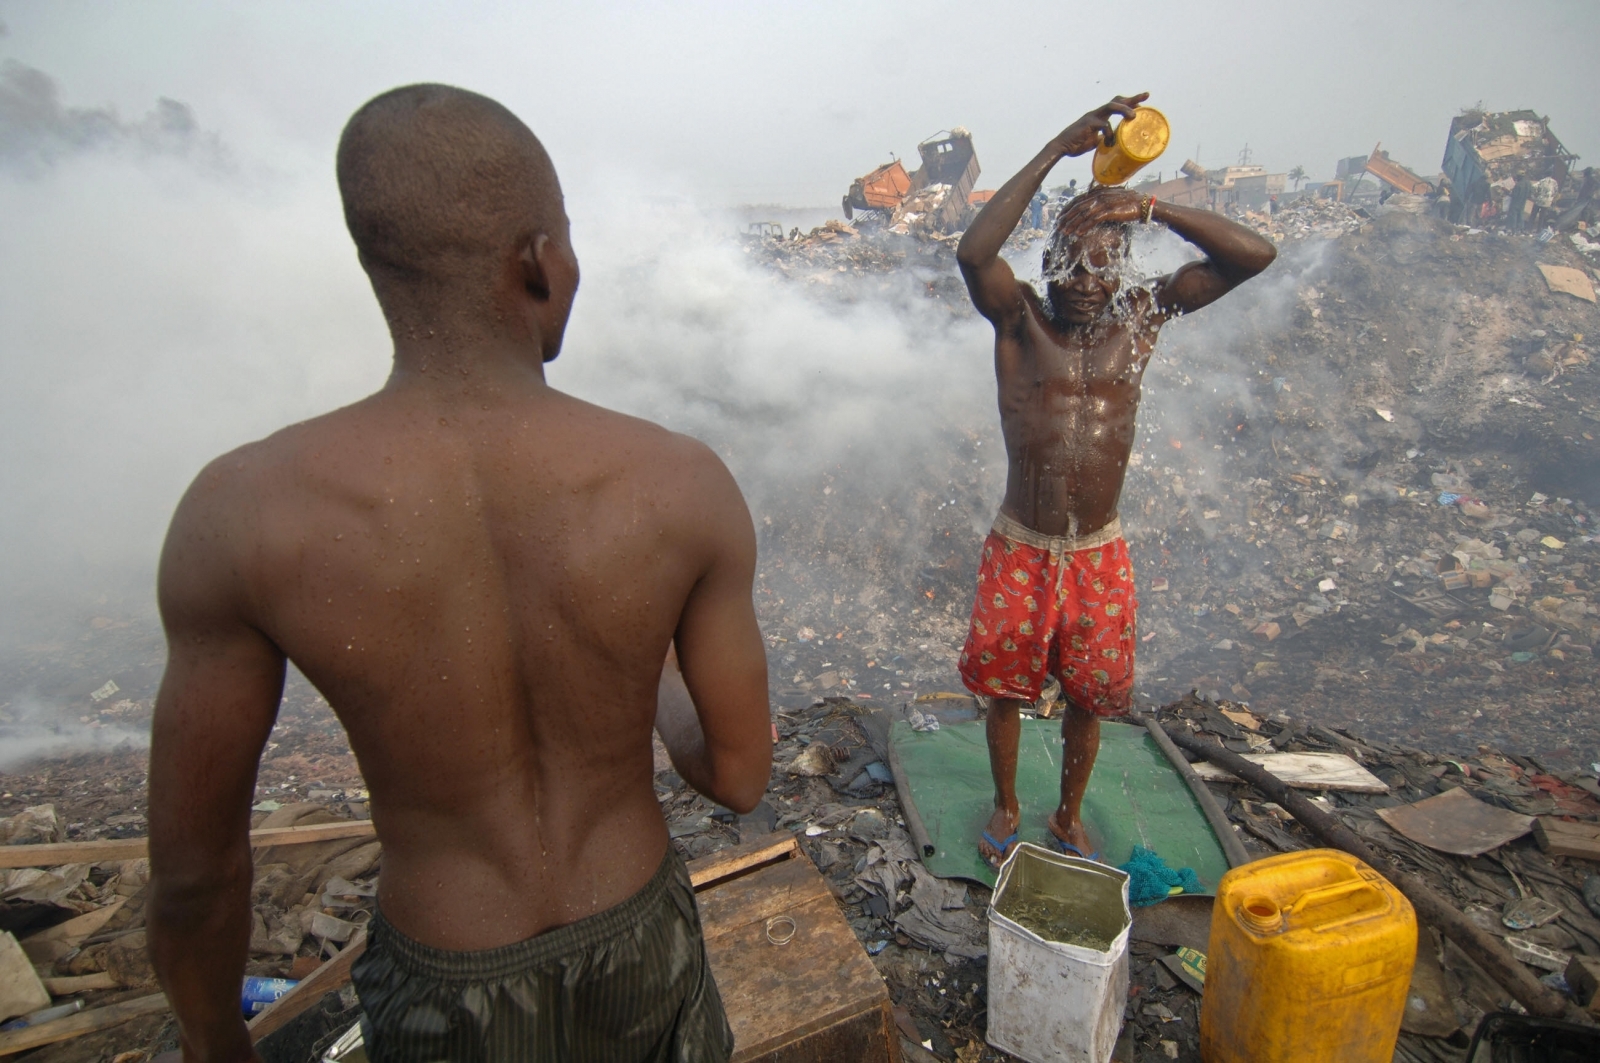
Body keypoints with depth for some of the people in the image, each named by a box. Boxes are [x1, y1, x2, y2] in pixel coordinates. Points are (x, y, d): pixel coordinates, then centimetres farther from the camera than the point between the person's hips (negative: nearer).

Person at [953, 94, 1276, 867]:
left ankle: (1069, 815, 42)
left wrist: (1150, 208, -15)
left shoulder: (1141, 317, -1)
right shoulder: (1019, 320, -9)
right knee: (1004, 688, 13)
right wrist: (1056, 151, -26)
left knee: (1088, 696, 16)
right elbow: (973, 252, -29)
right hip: (1019, 550, -2)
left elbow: (1255, 256, -7)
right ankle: (1006, 806, 40)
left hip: (1098, 555, 2)